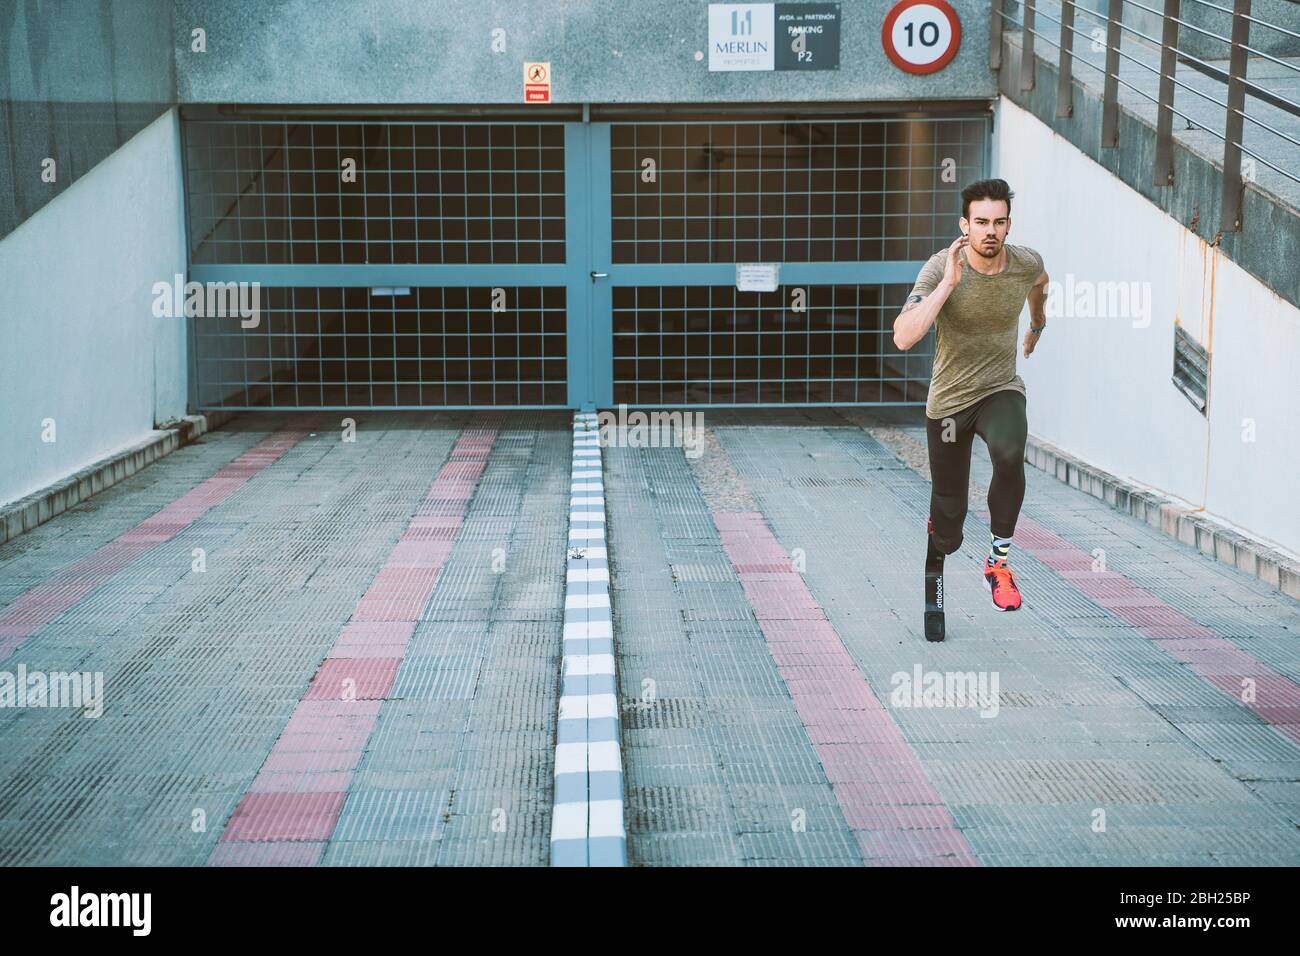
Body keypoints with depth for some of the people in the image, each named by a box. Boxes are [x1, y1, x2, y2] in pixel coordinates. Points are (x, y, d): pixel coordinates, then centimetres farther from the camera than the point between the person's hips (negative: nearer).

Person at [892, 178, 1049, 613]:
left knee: (1010, 454, -36)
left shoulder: (1026, 262, -10)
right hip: (949, 398, -1)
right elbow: (903, 338, -34)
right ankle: (937, 534, 45)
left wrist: (1037, 324, 33)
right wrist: (949, 282, -36)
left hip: (1001, 389, 1)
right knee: (949, 533, 5)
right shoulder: (940, 268, -21)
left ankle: (999, 561, -16)